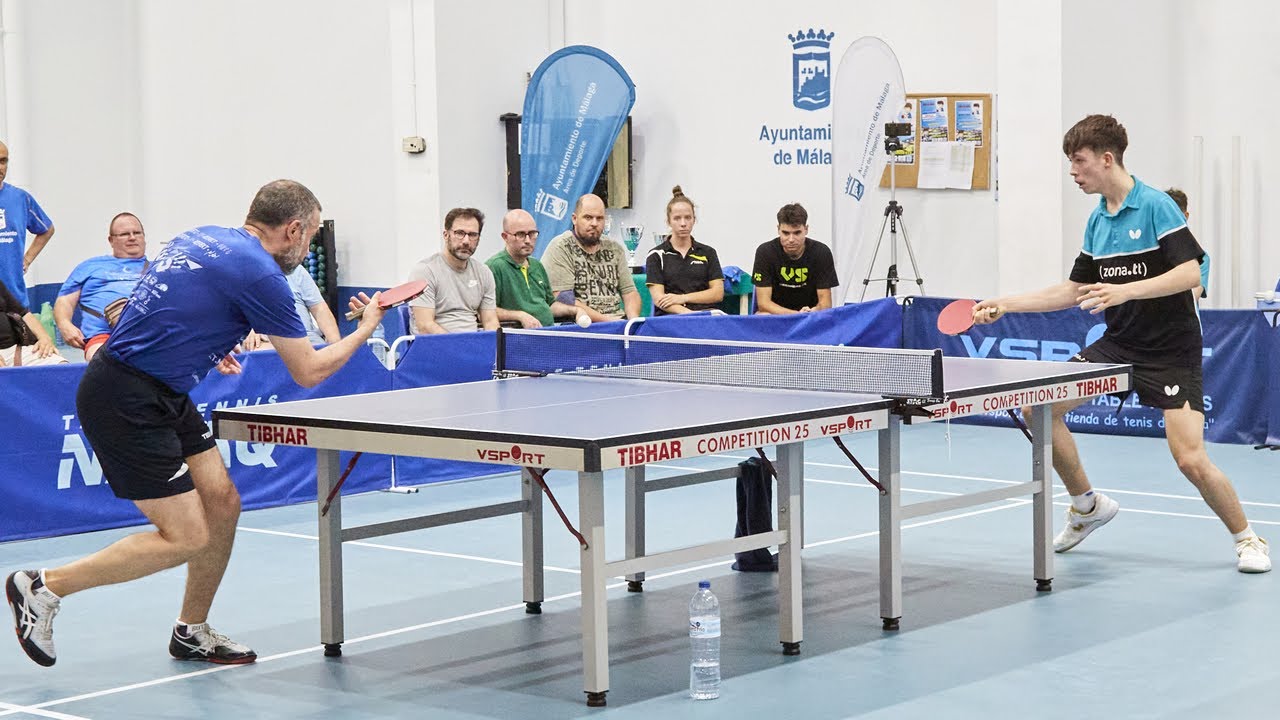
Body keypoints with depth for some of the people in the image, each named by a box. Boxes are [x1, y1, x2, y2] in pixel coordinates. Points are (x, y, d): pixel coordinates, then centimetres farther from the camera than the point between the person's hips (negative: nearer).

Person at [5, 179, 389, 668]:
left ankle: (192, 632, 22)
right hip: (125, 402, -10)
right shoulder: (259, 273, -16)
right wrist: (366, 329, 7)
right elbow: (308, 372, -8)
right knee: (186, 537, -8)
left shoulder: (200, 238, 11)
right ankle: (43, 587, 1)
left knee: (222, 504, 9)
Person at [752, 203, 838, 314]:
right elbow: (763, 302, -17)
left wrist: (814, 311, -37)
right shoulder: (765, 252, -15)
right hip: (775, 312, -1)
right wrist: (797, 315, -33)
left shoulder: (821, 252, -12)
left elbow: (825, 301, -11)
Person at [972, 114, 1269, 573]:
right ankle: (1087, 506, 17)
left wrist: (1125, 291, -32)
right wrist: (1006, 305, 10)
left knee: (1191, 460, -18)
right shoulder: (1097, 221, 8)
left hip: (1170, 350, -7)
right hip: (1118, 343, 7)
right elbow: (1075, 290, 15)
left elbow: (1190, 273, -22)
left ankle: (1246, 539, 7)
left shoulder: (1155, 206, -14)